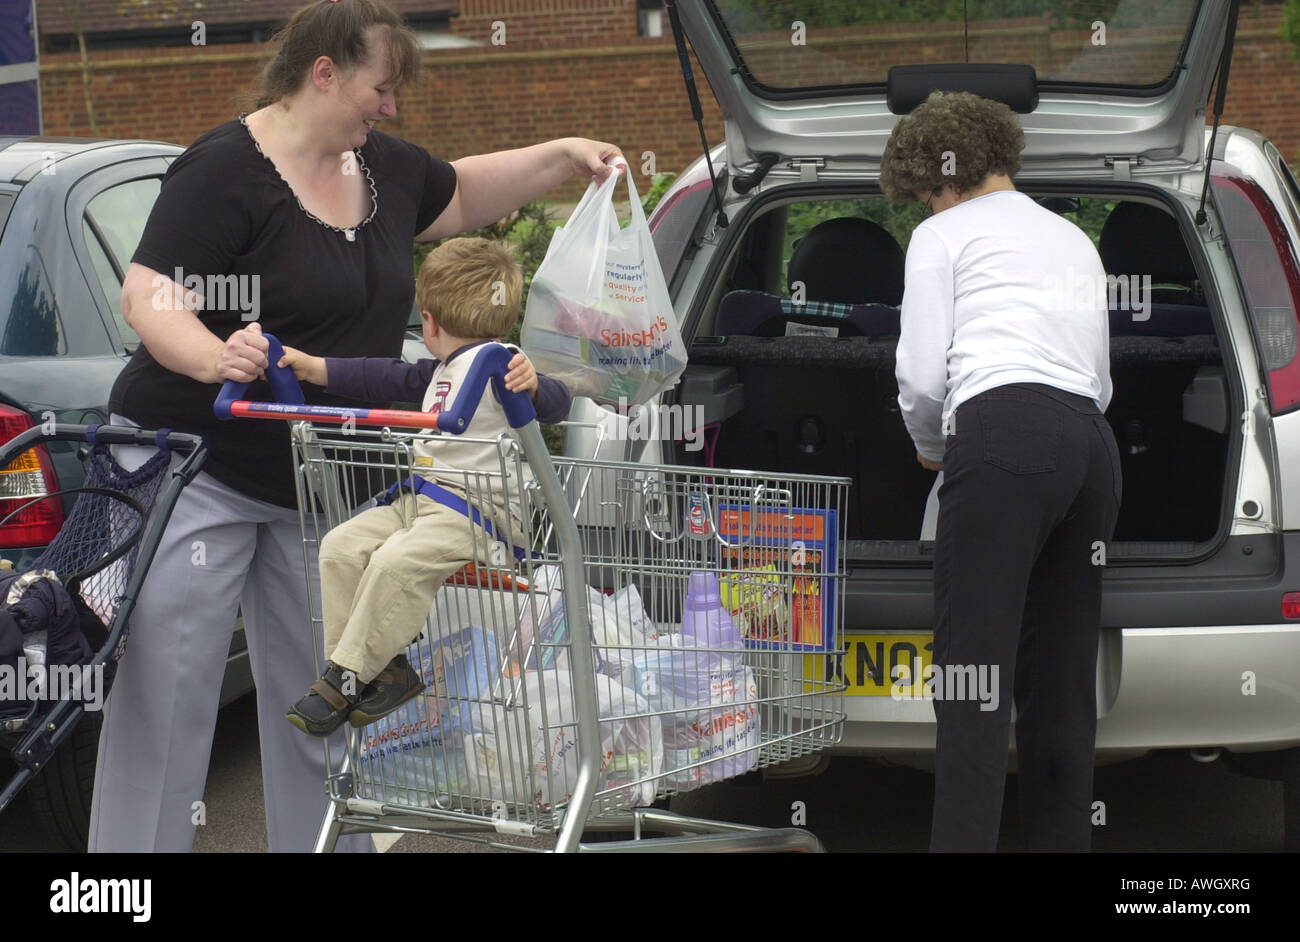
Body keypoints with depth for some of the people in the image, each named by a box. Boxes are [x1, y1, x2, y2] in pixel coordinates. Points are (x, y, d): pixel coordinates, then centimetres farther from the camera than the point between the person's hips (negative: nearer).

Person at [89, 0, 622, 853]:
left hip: (321, 489, 7)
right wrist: (218, 360, -39)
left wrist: (565, 157, 17)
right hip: (198, 470, -7)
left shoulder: (384, 168, 10)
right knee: (163, 706, -5)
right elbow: (148, 297, -21)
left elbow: (463, 197, 29)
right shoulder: (226, 170, -14)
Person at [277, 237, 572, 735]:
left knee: (397, 561, -30)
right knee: (341, 545, -3)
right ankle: (382, 669, -8)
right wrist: (312, 368, 32)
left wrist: (531, 385, -43)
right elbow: (389, 378, 30)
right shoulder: (443, 370, 22)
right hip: (423, 500, 11)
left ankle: (348, 679, -21)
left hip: (478, 511, -11)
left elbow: (556, 404, -20)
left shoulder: (497, 362, -9)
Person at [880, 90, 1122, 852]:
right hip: (1092, 443, 7)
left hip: (1003, 432, -7)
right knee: (1062, 680, 8)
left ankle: (963, 838, -19)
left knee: (974, 664, -12)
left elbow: (923, 374, 1)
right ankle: (1060, 836, 8)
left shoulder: (944, 234, 10)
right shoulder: (1074, 238, 30)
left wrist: (931, 446, 21)